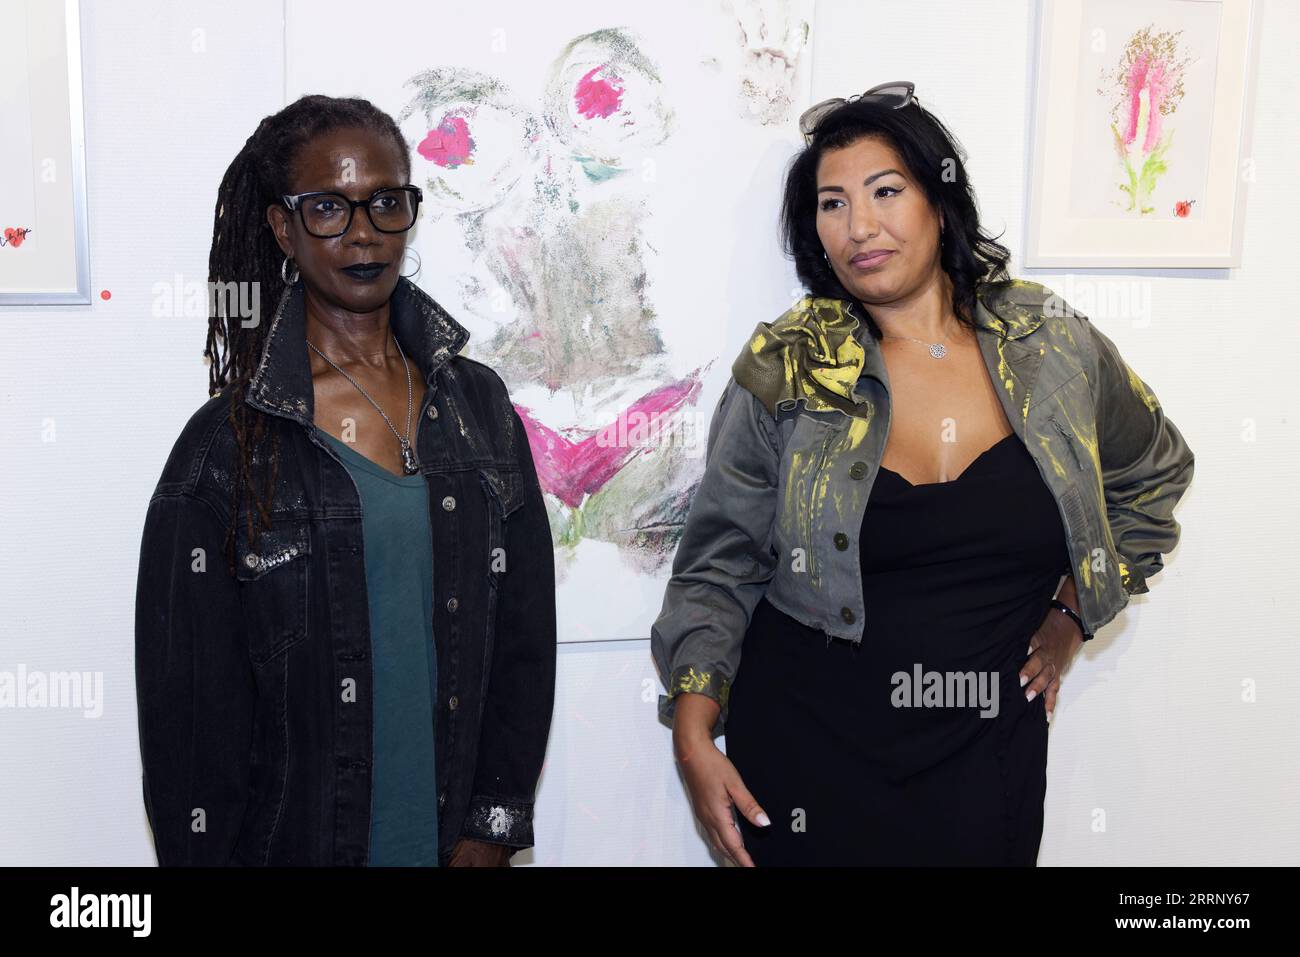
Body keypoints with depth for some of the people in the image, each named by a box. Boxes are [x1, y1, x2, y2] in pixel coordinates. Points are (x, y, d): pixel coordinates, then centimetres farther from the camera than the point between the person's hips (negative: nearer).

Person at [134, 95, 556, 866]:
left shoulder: (479, 405, -1)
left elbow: (524, 635, 1)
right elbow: (188, 709, -7)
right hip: (294, 838, -2)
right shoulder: (227, 446, -10)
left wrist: (493, 829, -2)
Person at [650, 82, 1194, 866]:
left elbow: (1155, 473, 16)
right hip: (806, 752, -2)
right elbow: (718, 568, -3)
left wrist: (1072, 614, 9)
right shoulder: (784, 372, -8)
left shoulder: (1055, 348, -2)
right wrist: (693, 735, -13)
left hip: (989, 754, 2)